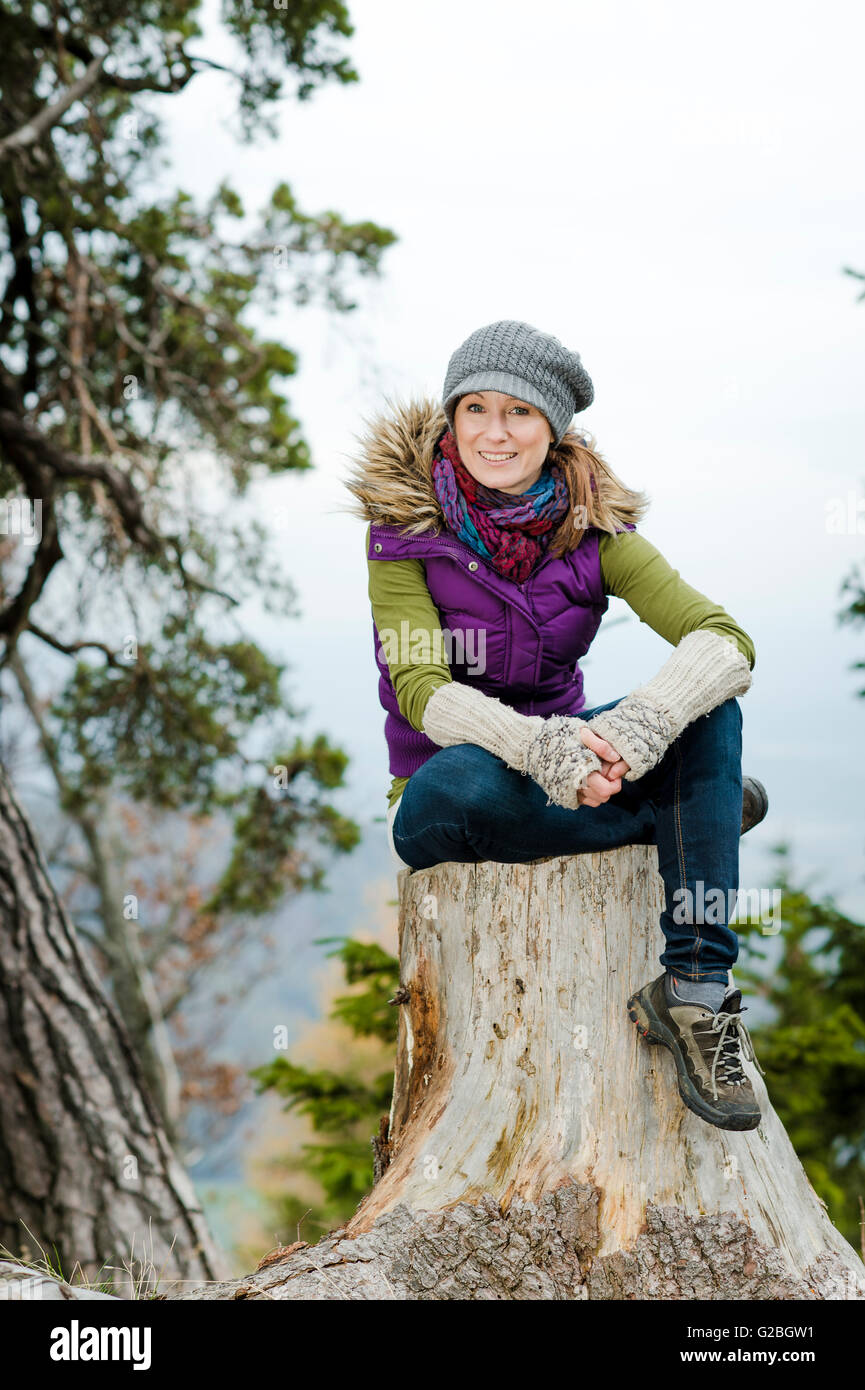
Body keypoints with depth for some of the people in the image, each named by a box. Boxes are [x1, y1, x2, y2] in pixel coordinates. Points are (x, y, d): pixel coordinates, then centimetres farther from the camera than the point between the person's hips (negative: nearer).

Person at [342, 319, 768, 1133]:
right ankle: (673, 820, -12)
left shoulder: (590, 529, -6)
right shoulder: (405, 525, -12)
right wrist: (535, 743, -45)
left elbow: (726, 642, -20)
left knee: (708, 709, -23)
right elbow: (419, 690, -24)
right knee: (461, 786, -39)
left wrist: (643, 721, -42)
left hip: (557, 758, 3)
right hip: (446, 802, -3)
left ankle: (697, 989, -27)